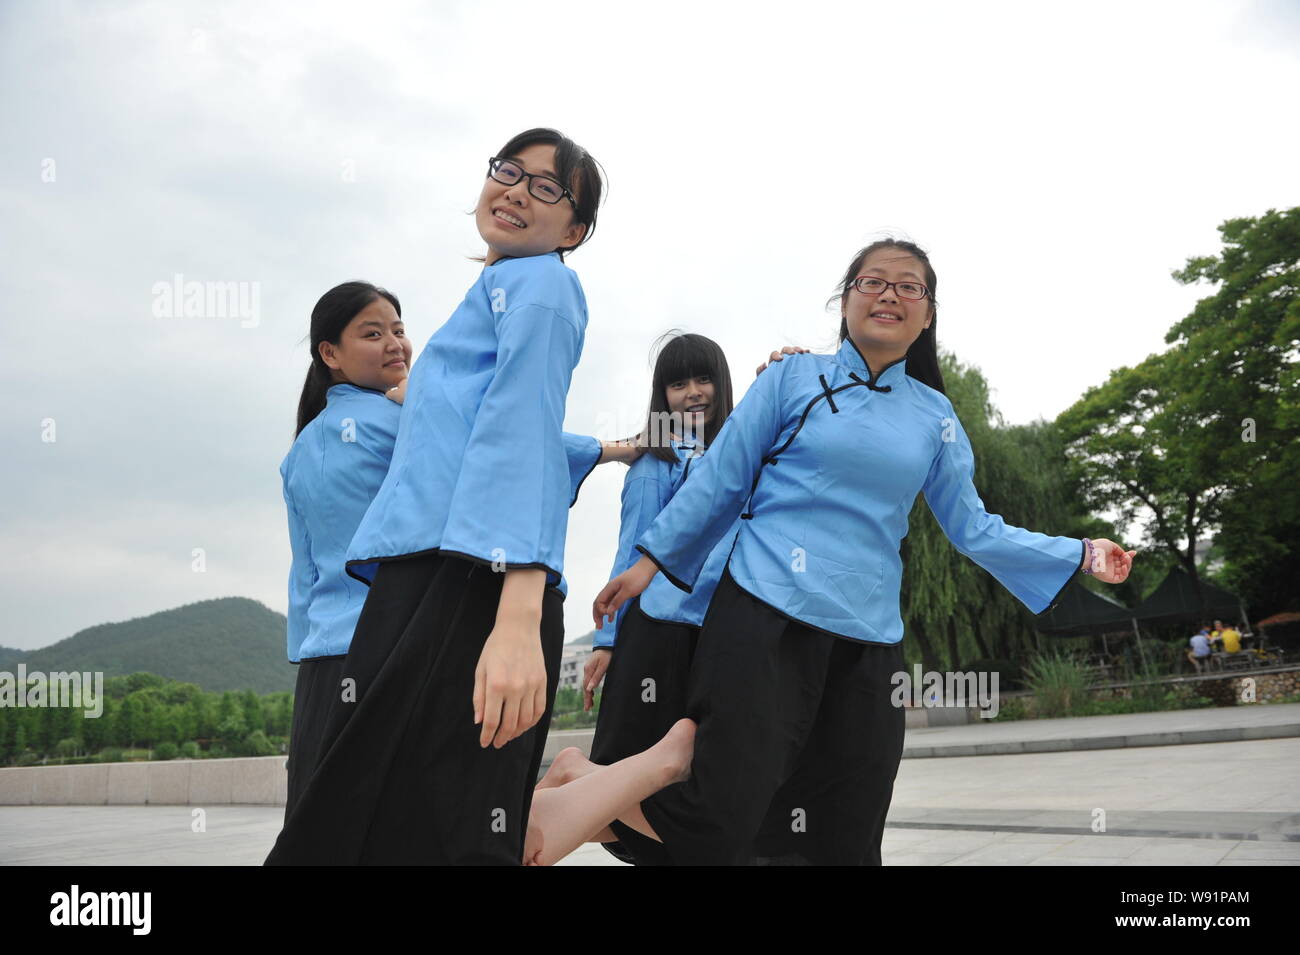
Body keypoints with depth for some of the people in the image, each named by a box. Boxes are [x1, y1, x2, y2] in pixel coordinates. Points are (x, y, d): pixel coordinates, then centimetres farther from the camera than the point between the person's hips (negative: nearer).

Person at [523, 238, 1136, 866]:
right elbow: (720, 480, 6)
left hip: (868, 639, 5)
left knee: (846, 843, 5)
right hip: (764, 618, -4)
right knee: (720, 830, -17)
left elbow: (973, 528, 16)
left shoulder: (934, 415, 13)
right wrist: (651, 562, 5)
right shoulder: (796, 378, 5)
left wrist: (1078, 554, 9)